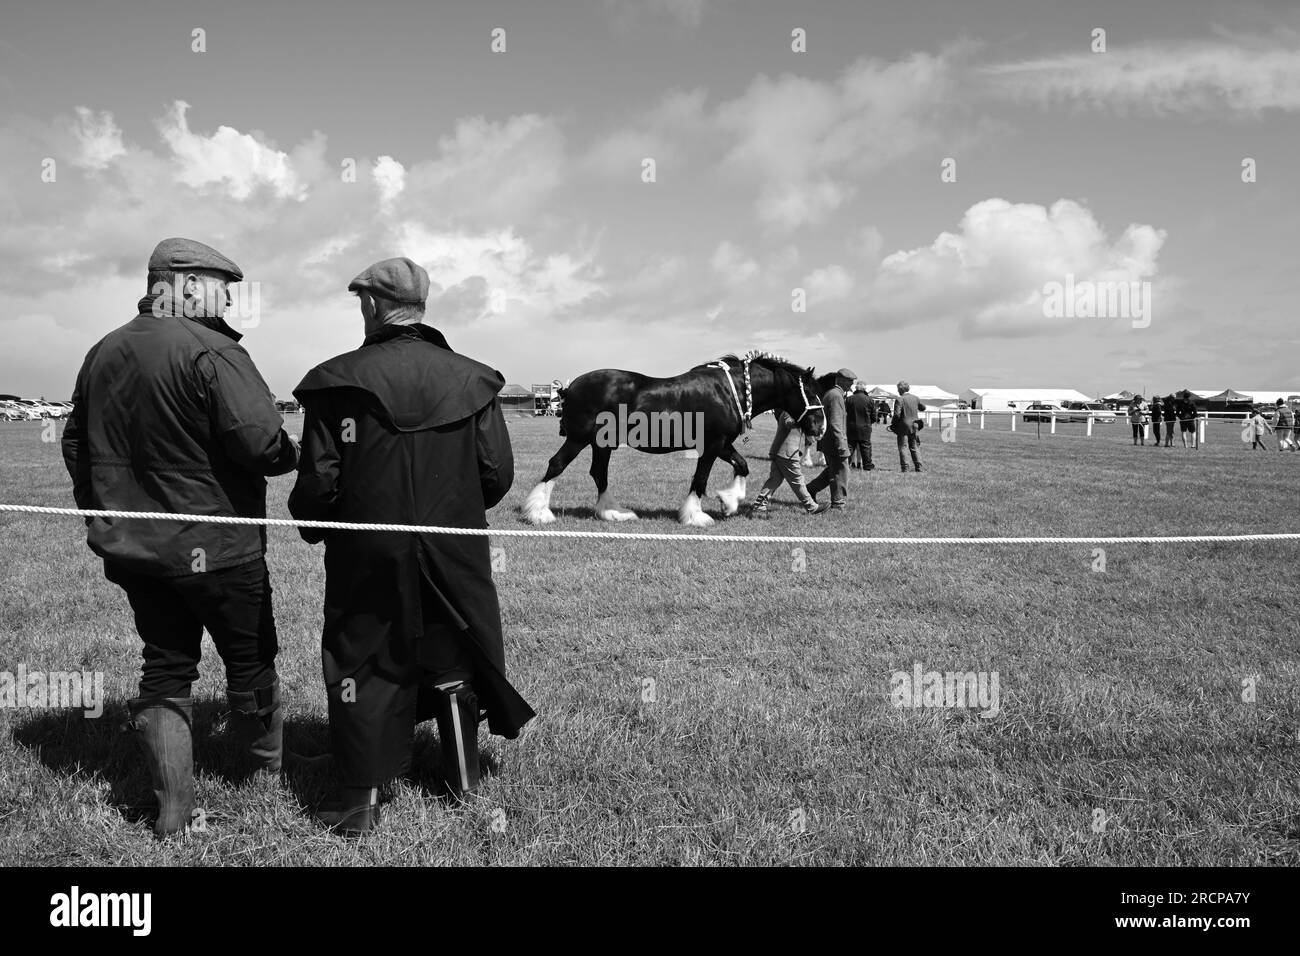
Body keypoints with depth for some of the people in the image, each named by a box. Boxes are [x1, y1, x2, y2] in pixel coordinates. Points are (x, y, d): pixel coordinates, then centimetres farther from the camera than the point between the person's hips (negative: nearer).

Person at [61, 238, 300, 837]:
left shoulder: (104, 353, 8)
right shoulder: (210, 351, -17)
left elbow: (76, 444, 16)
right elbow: (259, 441, -26)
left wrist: (103, 513, 24)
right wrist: (291, 454, -5)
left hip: (133, 547, 7)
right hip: (216, 547, -6)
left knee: (165, 665, 14)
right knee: (249, 662, 13)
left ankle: (172, 808, 15)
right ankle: (264, 772, 31)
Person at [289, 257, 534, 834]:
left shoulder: (338, 382, -11)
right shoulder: (472, 380, -3)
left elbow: (319, 479, -12)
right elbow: (497, 473, -3)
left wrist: (312, 526, 9)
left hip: (368, 556, -3)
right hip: (454, 555, 3)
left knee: (362, 671, 11)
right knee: (452, 665, 19)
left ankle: (362, 802, 15)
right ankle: (464, 780, 32)